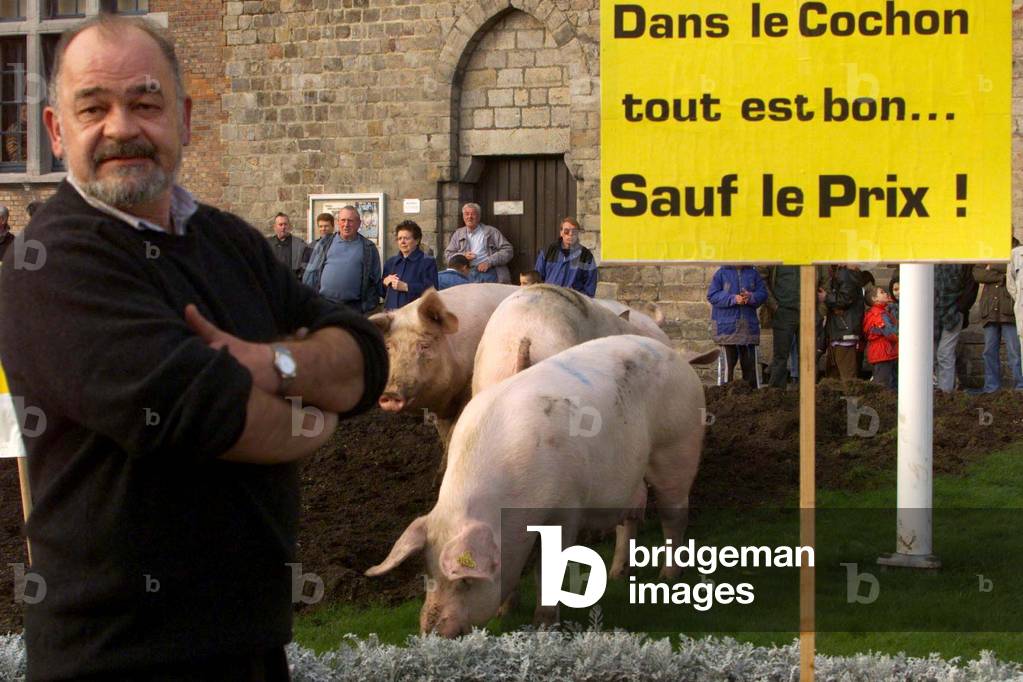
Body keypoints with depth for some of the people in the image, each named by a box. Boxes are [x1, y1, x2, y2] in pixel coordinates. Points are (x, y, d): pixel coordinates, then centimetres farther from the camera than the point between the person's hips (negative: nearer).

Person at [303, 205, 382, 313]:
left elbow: (375, 281, 9)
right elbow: (311, 274, 11)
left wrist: (370, 307, 3)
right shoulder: (324, 244, 10)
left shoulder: (369, 248, 8)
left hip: (354, 307, 0)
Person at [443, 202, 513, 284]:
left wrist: (489, 262, -8)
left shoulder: (491, 231, 12)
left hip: (489, 272, -1)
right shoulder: (458, 234, 21)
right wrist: (463, 256, -1)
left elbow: (508, 250, 5)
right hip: (468, 273, 2)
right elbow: (447, 254, 20)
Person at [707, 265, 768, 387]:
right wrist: (733, 299, -16)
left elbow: (763, 293, 7)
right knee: (730, 360, -1)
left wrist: (751, 297, -14)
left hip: (748, 325, 2)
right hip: (728, 325, -2)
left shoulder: (753, 273, 10)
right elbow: (712, 295, -5)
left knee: (749, 362, 4)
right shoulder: (722, 273, 2)